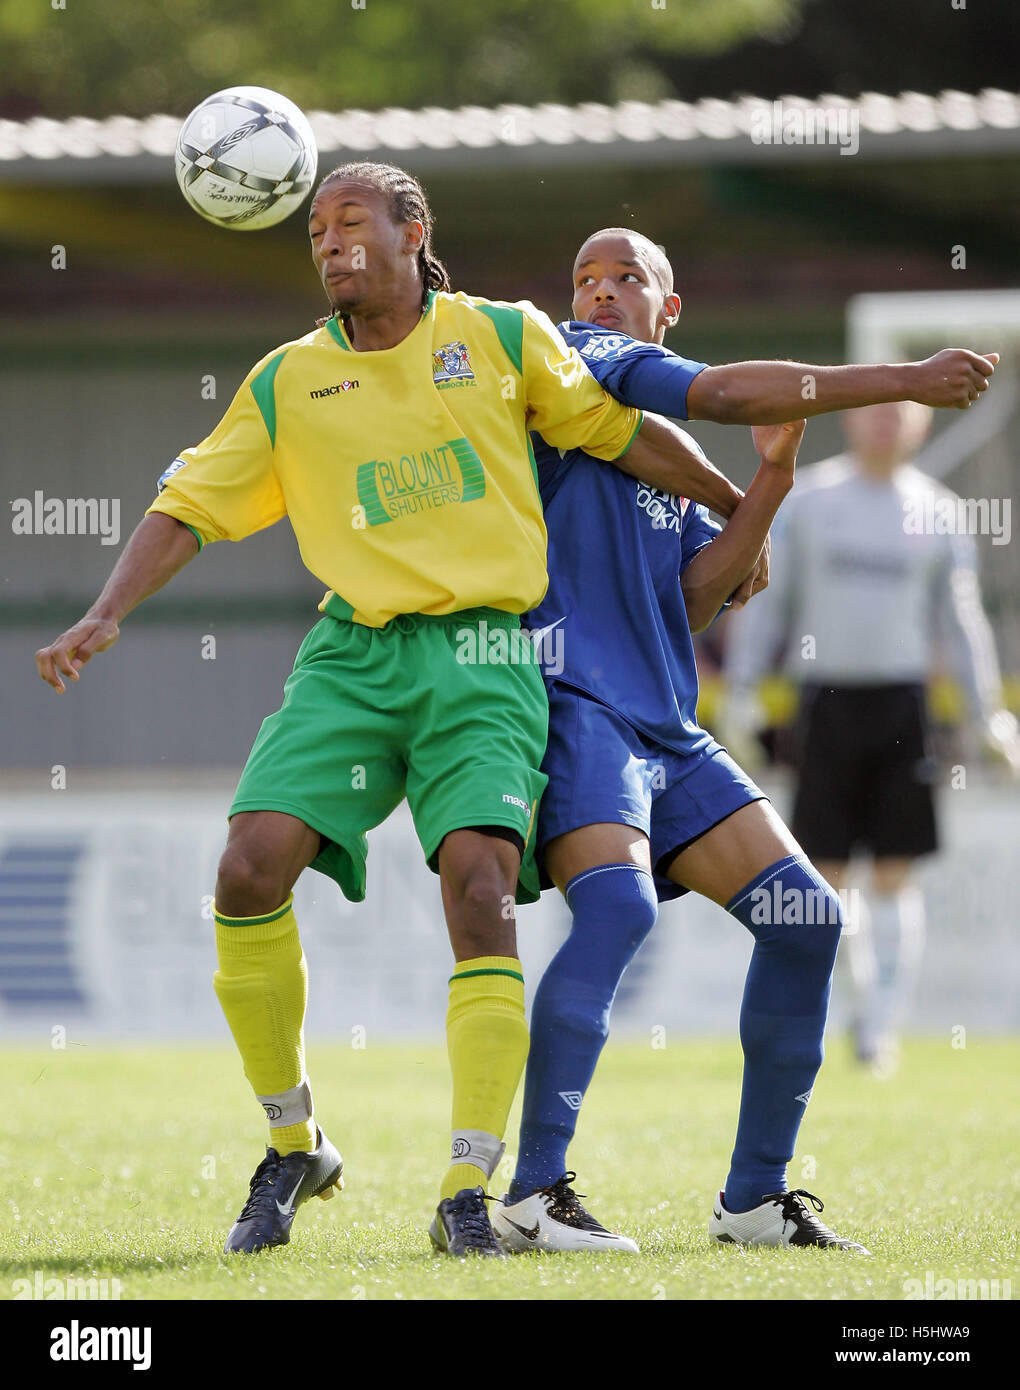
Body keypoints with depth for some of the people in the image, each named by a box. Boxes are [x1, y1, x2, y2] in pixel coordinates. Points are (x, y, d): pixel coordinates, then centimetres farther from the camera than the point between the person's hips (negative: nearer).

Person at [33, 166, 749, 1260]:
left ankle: (466, 1192, -14)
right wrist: (104, 618, 0)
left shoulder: (503, 337, 7)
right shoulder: (286, 382, 11)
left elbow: (621, 431, 16)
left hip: (483, 657, -2)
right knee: (249, 872, -15)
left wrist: (744, 515, 23)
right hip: (353, 653, 2)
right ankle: (293, 1147, 5)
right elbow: (190, 507, 12)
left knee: (481, 892, -19)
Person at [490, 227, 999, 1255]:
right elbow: (724, 393, -12)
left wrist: (771, 476, 5)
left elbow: (693, 600, 12)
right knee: (618, 903, -29)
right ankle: (533, 1194, -28)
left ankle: (754, 1198, 9)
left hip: (667, 727, 9)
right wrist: (907, 379, -11)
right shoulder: (572, 359, 1)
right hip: (573, 699, -9)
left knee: (804, 916, 1)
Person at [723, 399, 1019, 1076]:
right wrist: (742, 689, 4)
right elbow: (771, 601, 11)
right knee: (825, 873, -2)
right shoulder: (809, 501, 7)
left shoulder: (937, 512, 8)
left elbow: (960, 620, 13)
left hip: (901, 702, 0)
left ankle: (882, 1027, 1)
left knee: (895, 875, -3)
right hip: (826, 698, 0)